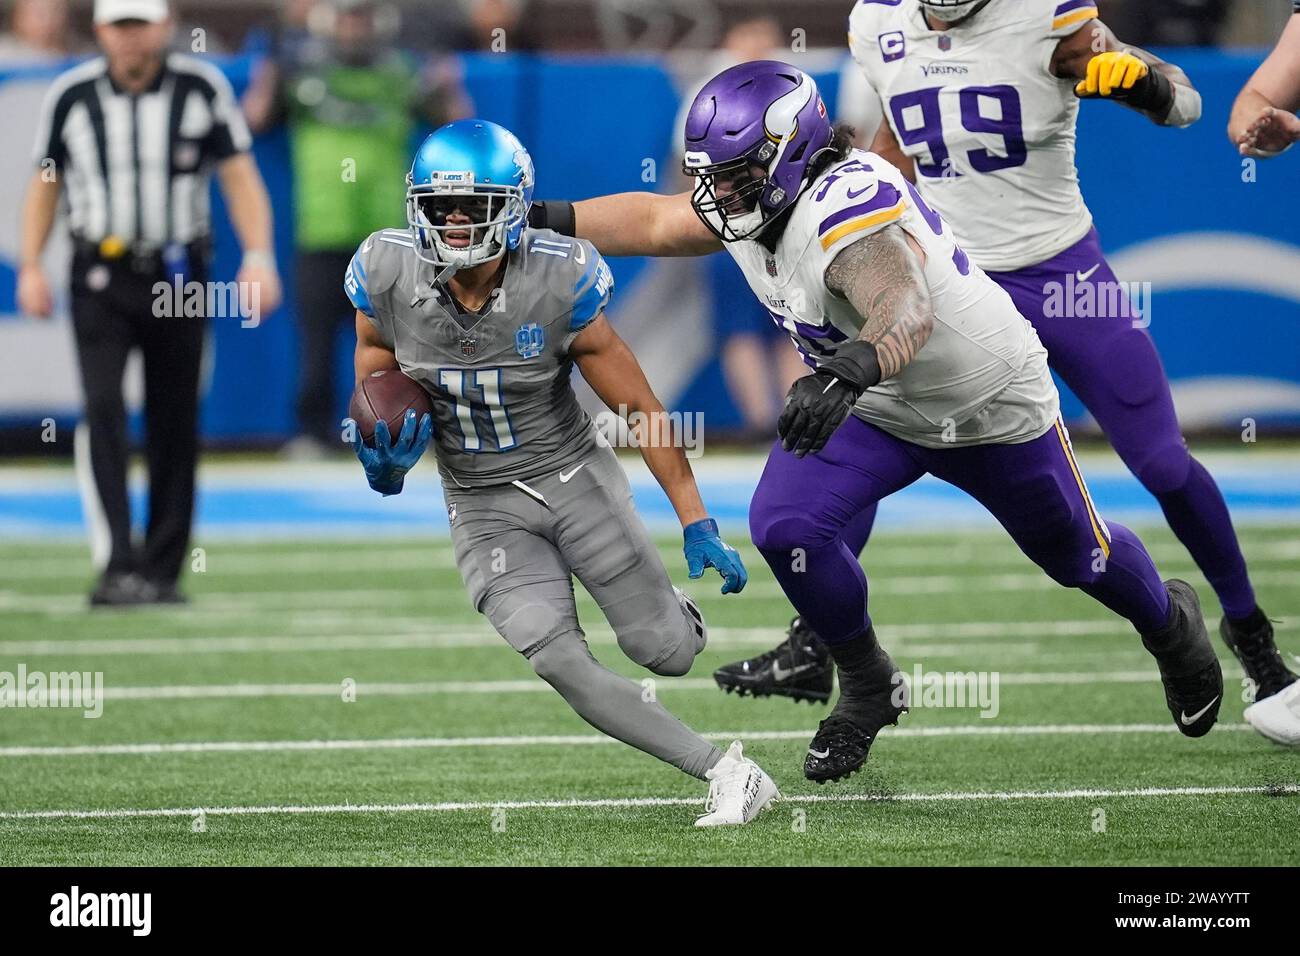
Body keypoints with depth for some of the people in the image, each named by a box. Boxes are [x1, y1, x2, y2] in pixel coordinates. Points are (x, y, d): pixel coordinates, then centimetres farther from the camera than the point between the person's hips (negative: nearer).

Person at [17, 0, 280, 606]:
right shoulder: (71, 95, 1)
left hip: (179, 278, 1)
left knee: (175, 425, 5)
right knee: (102, 407, -17)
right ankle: (116, 567, -22)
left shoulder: (203, 89, -1)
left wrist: (258, 256, -13)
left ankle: (161, 572, 15)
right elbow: (45, 185, 10)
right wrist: (30, 267, 0)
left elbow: (240, 177, 0)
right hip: (101, 278, -1)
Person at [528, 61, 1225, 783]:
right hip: (877, 408, 6)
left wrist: (847, 371, -78)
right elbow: (654, 222, 3)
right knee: (784, 525, -18)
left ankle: (1171, 623, 50)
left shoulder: (846, 211, -41)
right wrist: (542, 221, -3)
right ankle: (867, 689, 5)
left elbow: (906, 312, -59)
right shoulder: (756, 200, -15)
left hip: (990, 405, -6)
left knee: (1080, 555, 15)